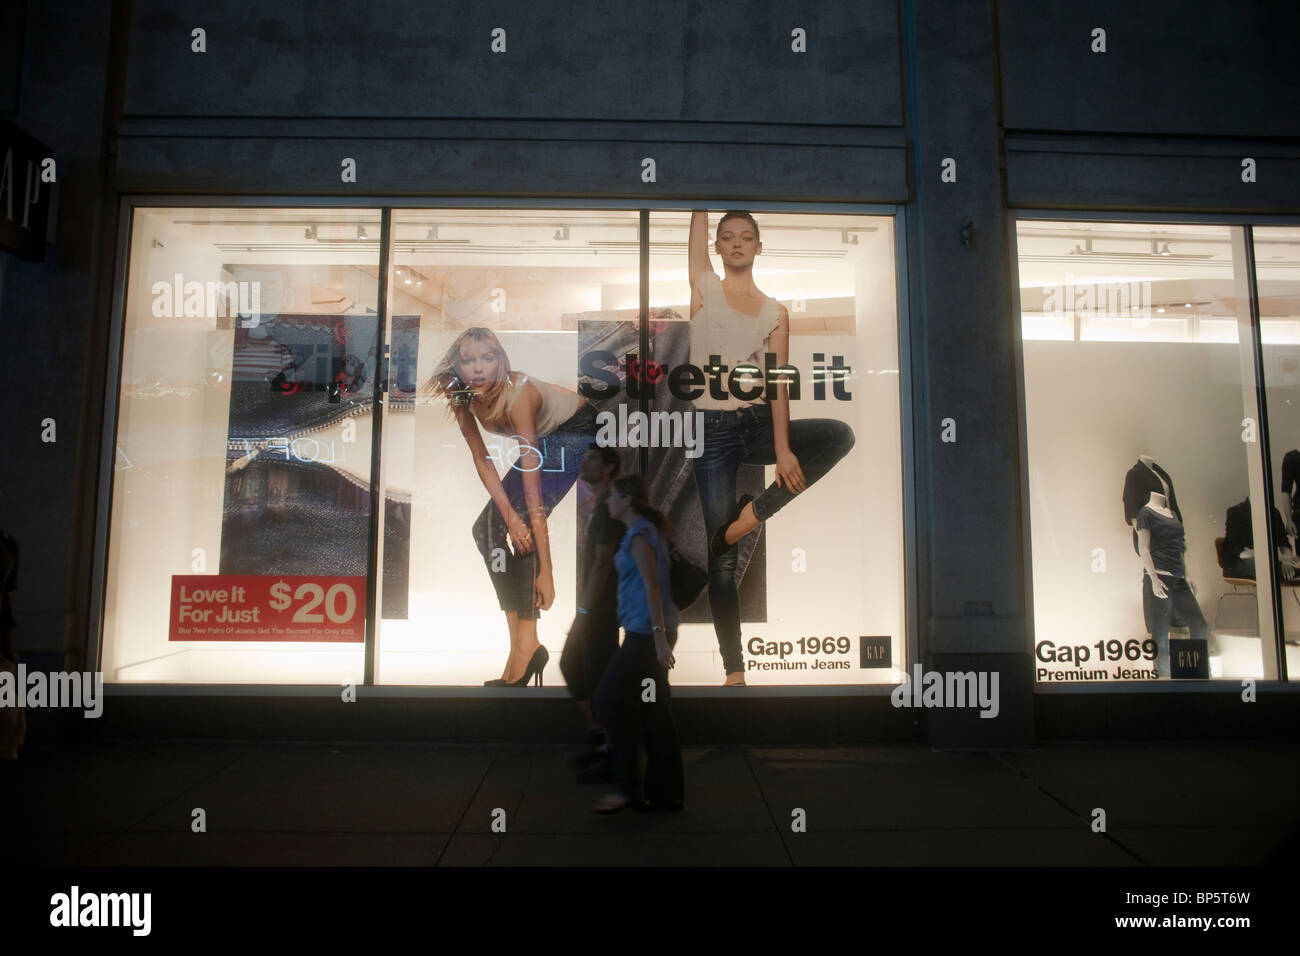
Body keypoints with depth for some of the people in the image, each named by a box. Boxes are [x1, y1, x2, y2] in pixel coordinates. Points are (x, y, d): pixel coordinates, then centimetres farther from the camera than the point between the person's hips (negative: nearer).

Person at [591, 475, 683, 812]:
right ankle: (665, 792, 17)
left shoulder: (639, 534, -12)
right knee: (655, 710, 11)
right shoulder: (647, 530, 16)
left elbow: (652, 586, -18)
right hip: (652, 631, 9)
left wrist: (660, 637, -22)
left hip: (646, 631, -9)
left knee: (610, 700, -2)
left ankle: (627, 787, 6)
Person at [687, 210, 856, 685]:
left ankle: (754, 512, -13)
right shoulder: (704, 286, 5)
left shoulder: (775, 312, 6)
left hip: (759, 423, 3)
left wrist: (782, 449, -14)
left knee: (840, 435, -25)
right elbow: (699, 220, -2)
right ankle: (733, 670, 6)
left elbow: (779, 382, -4)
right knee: (721, 556, -4)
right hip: (712, 428, -2)